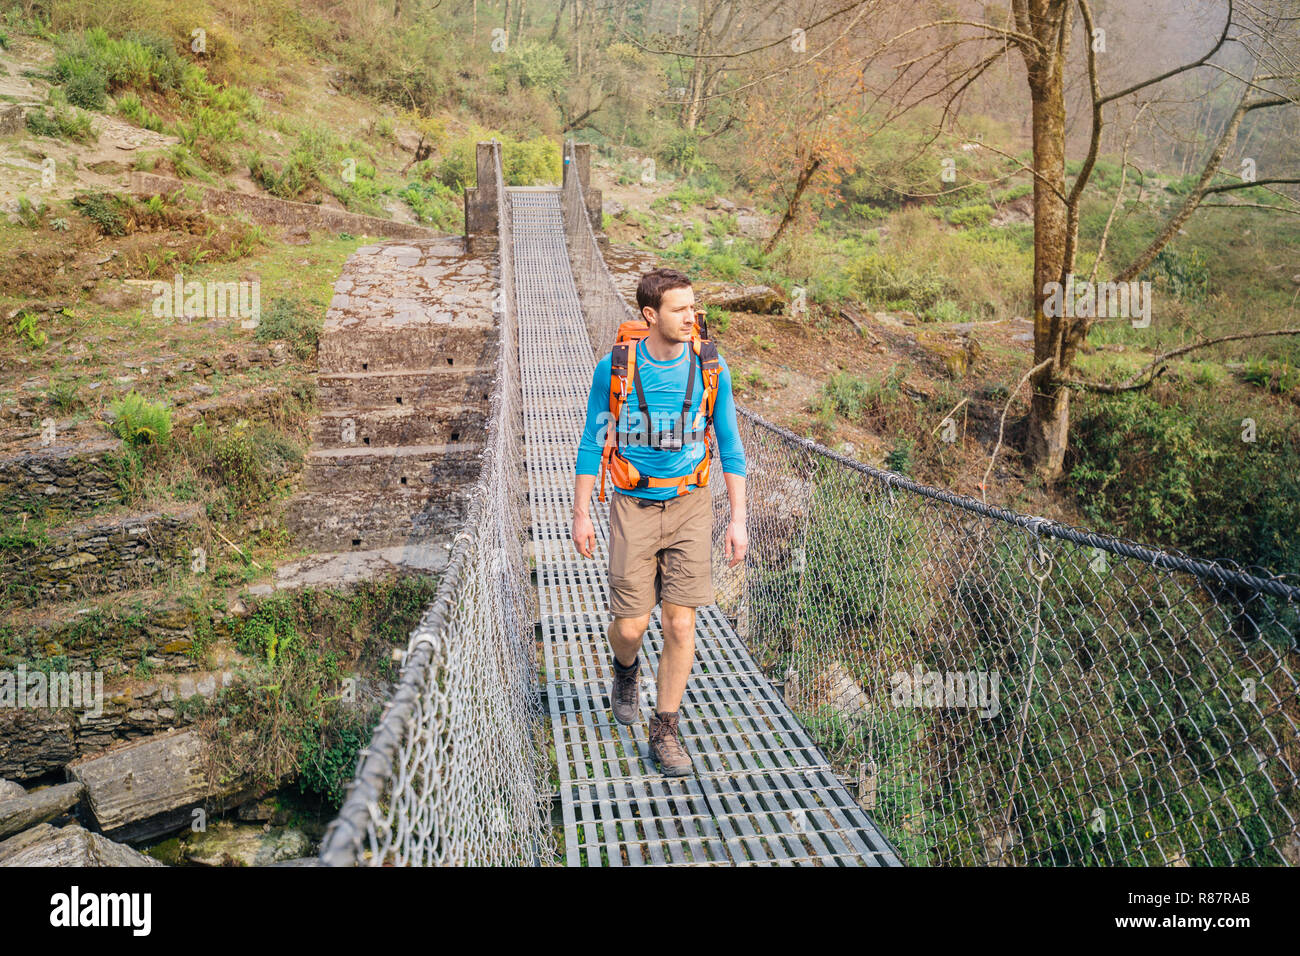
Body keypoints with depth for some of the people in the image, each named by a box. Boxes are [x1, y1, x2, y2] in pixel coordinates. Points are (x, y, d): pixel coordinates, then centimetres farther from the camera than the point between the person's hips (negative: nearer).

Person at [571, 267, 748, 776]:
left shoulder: (710, 369, -3)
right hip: (633, 508, -1)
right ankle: (626, 670, 39)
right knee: (630, 627, 1)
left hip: (690, 507, 1)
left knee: (680, 625, -2)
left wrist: (738, 520, -1)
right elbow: (592, 443, 3)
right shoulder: (614, 369, -7)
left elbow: (731, 448, 3)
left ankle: (665, 731, 16)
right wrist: (581, 514, 2)